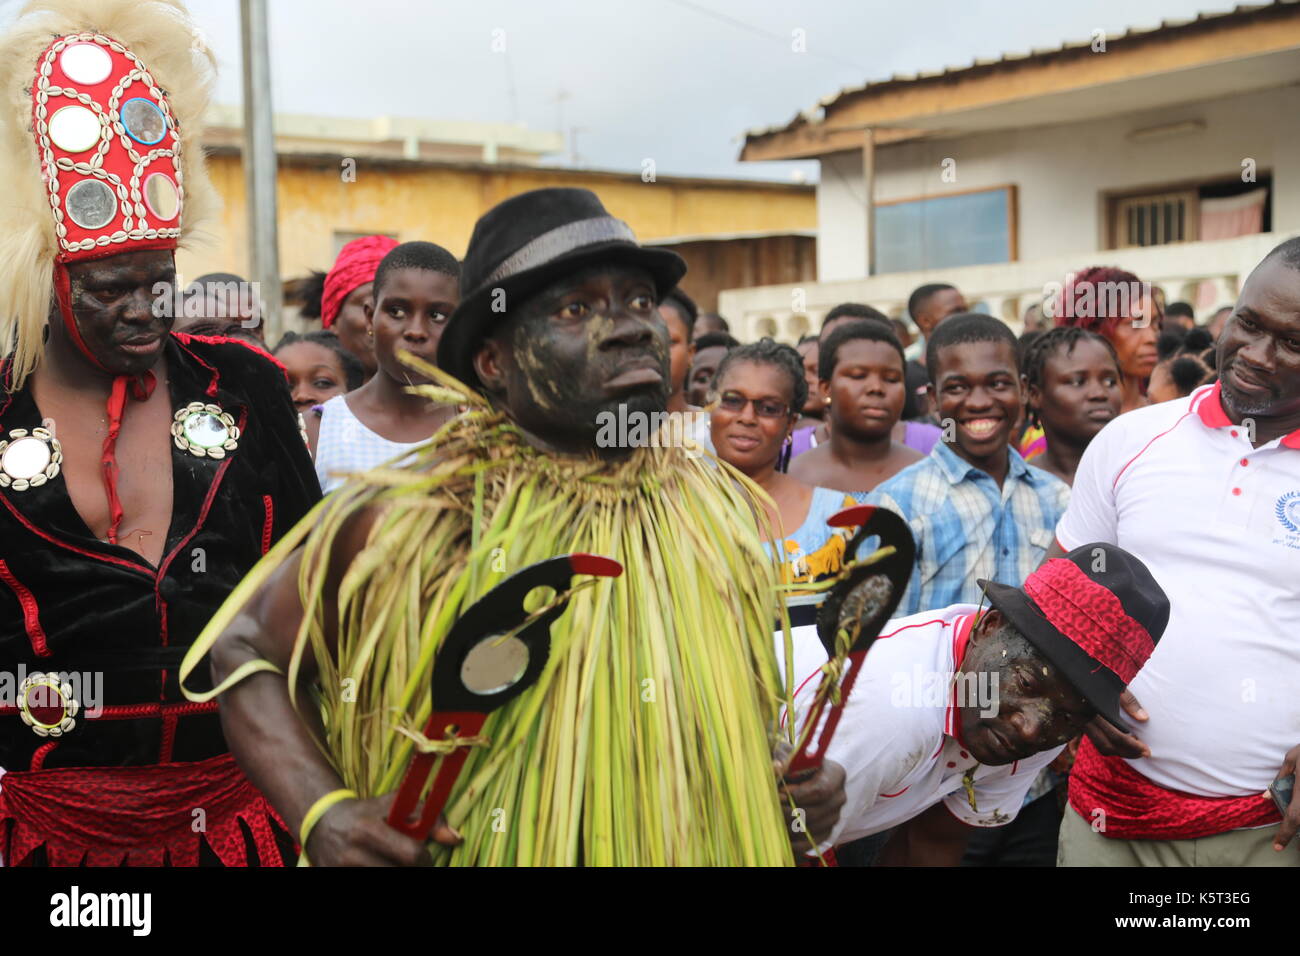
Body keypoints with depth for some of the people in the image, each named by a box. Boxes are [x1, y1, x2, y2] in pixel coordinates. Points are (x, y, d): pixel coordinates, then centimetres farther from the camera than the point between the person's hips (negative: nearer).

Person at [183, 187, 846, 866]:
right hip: (486, 849, -3)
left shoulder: (716, 507, -7)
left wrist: (797, 774, -8)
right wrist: (322, 818, -21)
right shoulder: (407, 526, -20)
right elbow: (245, 649, -8)